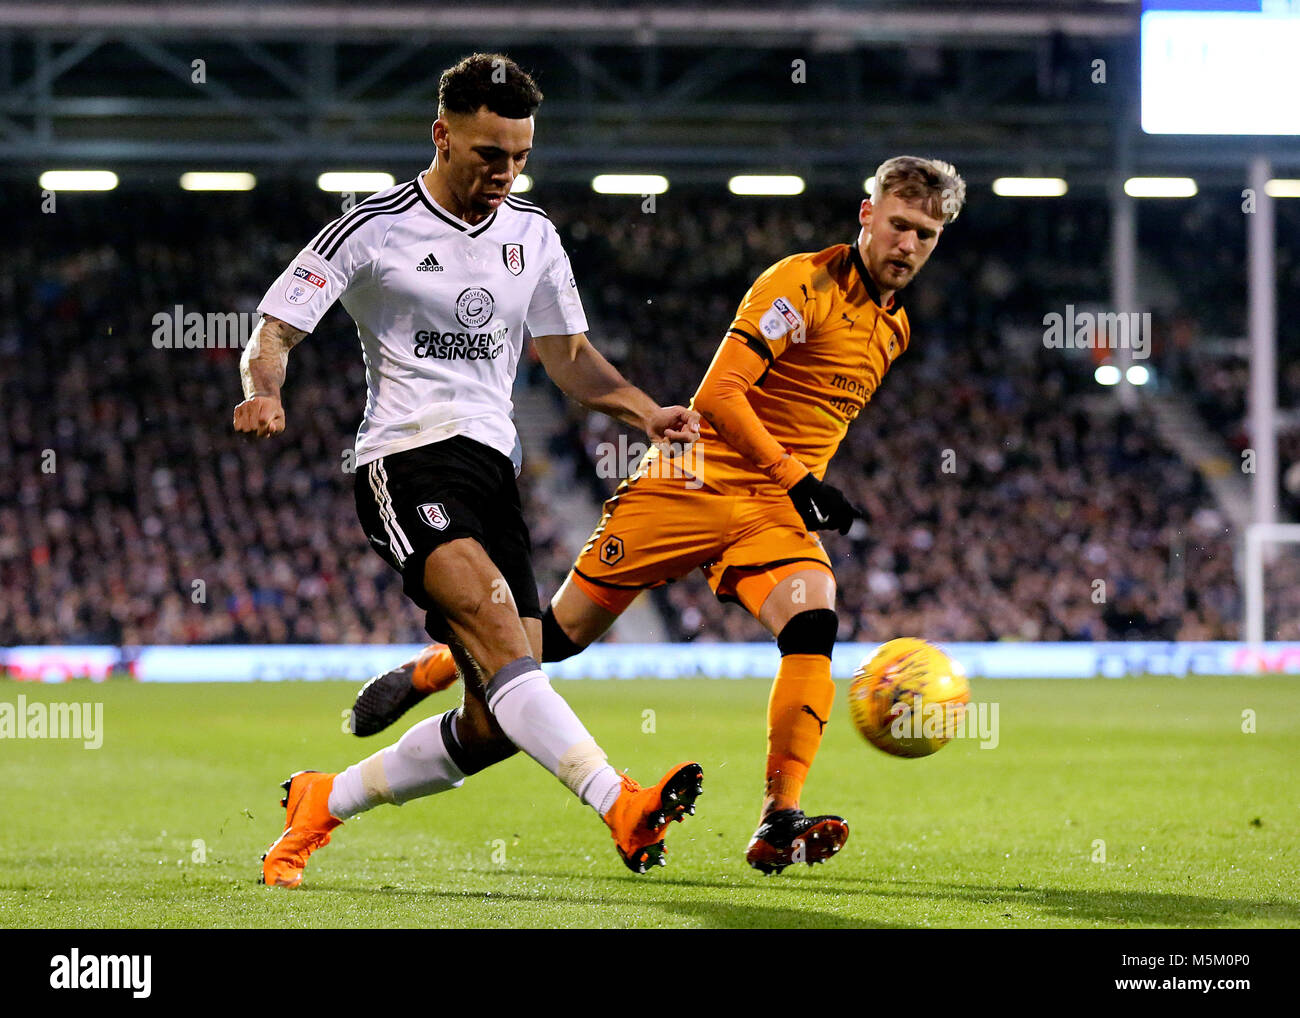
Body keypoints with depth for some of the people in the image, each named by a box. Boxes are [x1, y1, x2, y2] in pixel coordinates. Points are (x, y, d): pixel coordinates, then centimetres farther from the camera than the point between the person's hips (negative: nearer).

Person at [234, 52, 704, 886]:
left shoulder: (532, 233, 14)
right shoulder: (375, 229, -2)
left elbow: (569, 357, 20)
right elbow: (275, 329, -2)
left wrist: (646, 413, 1)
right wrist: (264, 392, -25)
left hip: (494, 466, 6)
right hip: (407, 463, -6)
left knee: (497, 725, -2)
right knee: (492, 615, -32)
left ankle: (322, 802, 18)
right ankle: (622, 807, -46)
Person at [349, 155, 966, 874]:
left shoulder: (894, 330, 12)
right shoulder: (802, 284, -13)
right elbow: (718, 392, -21)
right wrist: (799, 481, -24)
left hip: (776, 513, 5)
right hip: (695, 483, -5)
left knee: (813, 624, -24)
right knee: (561, 633, 1)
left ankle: (780, 824, -26)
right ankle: (425, 673, 27)